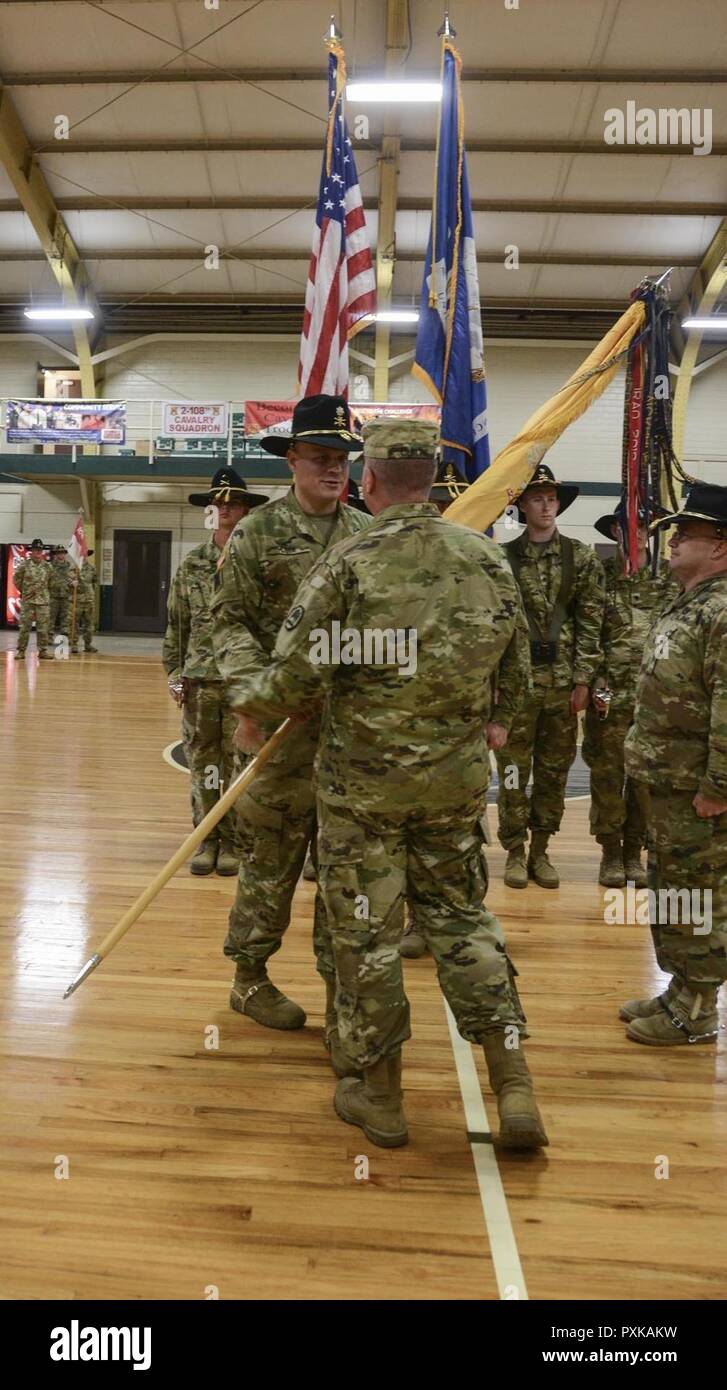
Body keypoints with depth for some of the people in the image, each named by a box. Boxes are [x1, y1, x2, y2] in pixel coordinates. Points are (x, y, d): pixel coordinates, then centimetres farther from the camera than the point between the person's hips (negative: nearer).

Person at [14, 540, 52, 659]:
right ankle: (20, 650, 7)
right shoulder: (24, 565, -1)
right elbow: (16, 579, 7)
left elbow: (51, 582, 15)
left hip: (43, 601, 2)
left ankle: (43, 651, 10)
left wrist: (46, 592, 11)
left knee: (43, 627, 3)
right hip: (27, 600, -2)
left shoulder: (47, 566, 6)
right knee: (24, 626, 0)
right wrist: (23, 591, 9)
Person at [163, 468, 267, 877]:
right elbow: (177, 622, 12)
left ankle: (233, 842, 15)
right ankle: (207, 838, 20)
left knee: (240, 763, 3)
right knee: (202, 761, 8)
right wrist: (174, 671, 7)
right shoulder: (192, 564, 9)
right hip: (199, 678, 3)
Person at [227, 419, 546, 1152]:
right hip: (457, 778, 4)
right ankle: (514, 1089, 15)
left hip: (363, 780, -4)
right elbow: (514, 661, 8)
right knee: (462, 914, 17)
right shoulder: (486, 558, 0)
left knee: (366, 931, 10)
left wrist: (246, 698, 8)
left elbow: (296, 681, -13)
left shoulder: (347, 563, -13)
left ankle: (379, 1095, 25)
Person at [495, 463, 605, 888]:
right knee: (513, 769, 3)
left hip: (563, 679, 2)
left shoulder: (583, 558, 6)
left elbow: (591, 623, 3)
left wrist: (583, 679, -3)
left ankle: (541, 850, 20)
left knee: (555, 769, 8)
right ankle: (515, 852, 15)